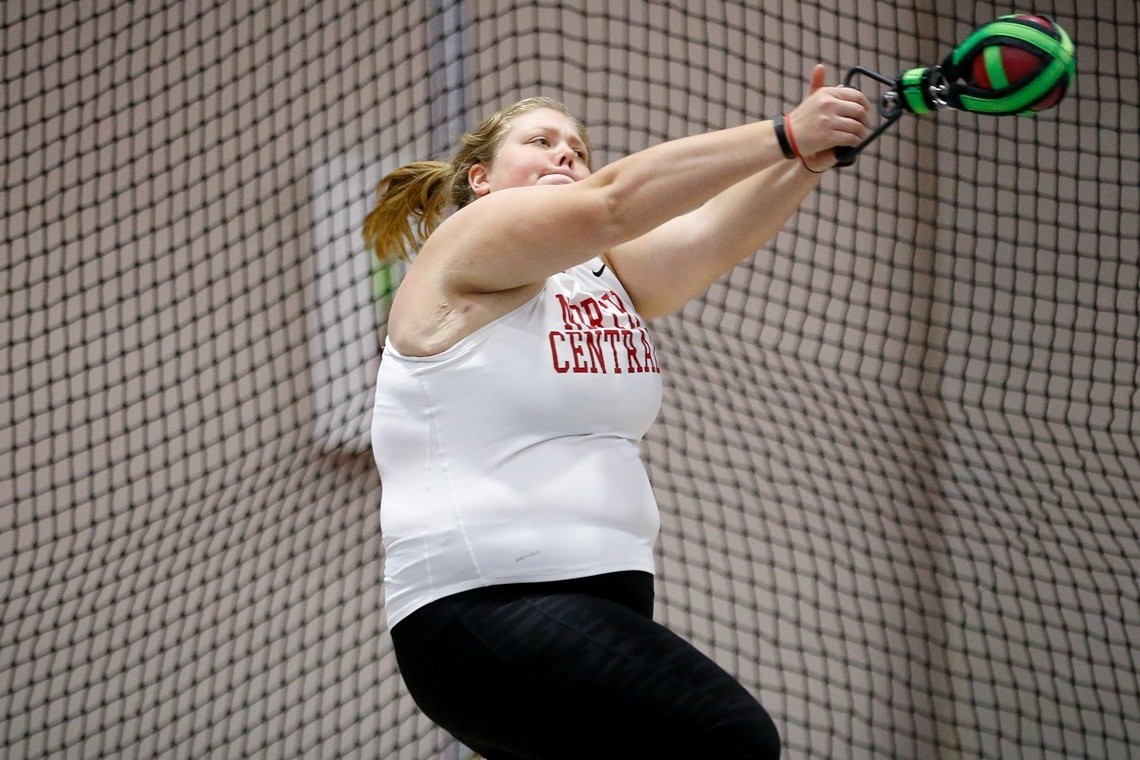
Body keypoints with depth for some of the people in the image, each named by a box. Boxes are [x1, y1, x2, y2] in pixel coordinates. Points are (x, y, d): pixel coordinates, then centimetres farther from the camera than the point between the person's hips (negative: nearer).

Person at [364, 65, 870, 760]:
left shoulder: (608, 274, 17)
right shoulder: (467, 243, -4)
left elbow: (720, 231, -1)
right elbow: (614, 202, -20)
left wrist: (811, 155, -19)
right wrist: (783, 135, -25)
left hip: (604, 599, 9)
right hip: (484, 606, -9)